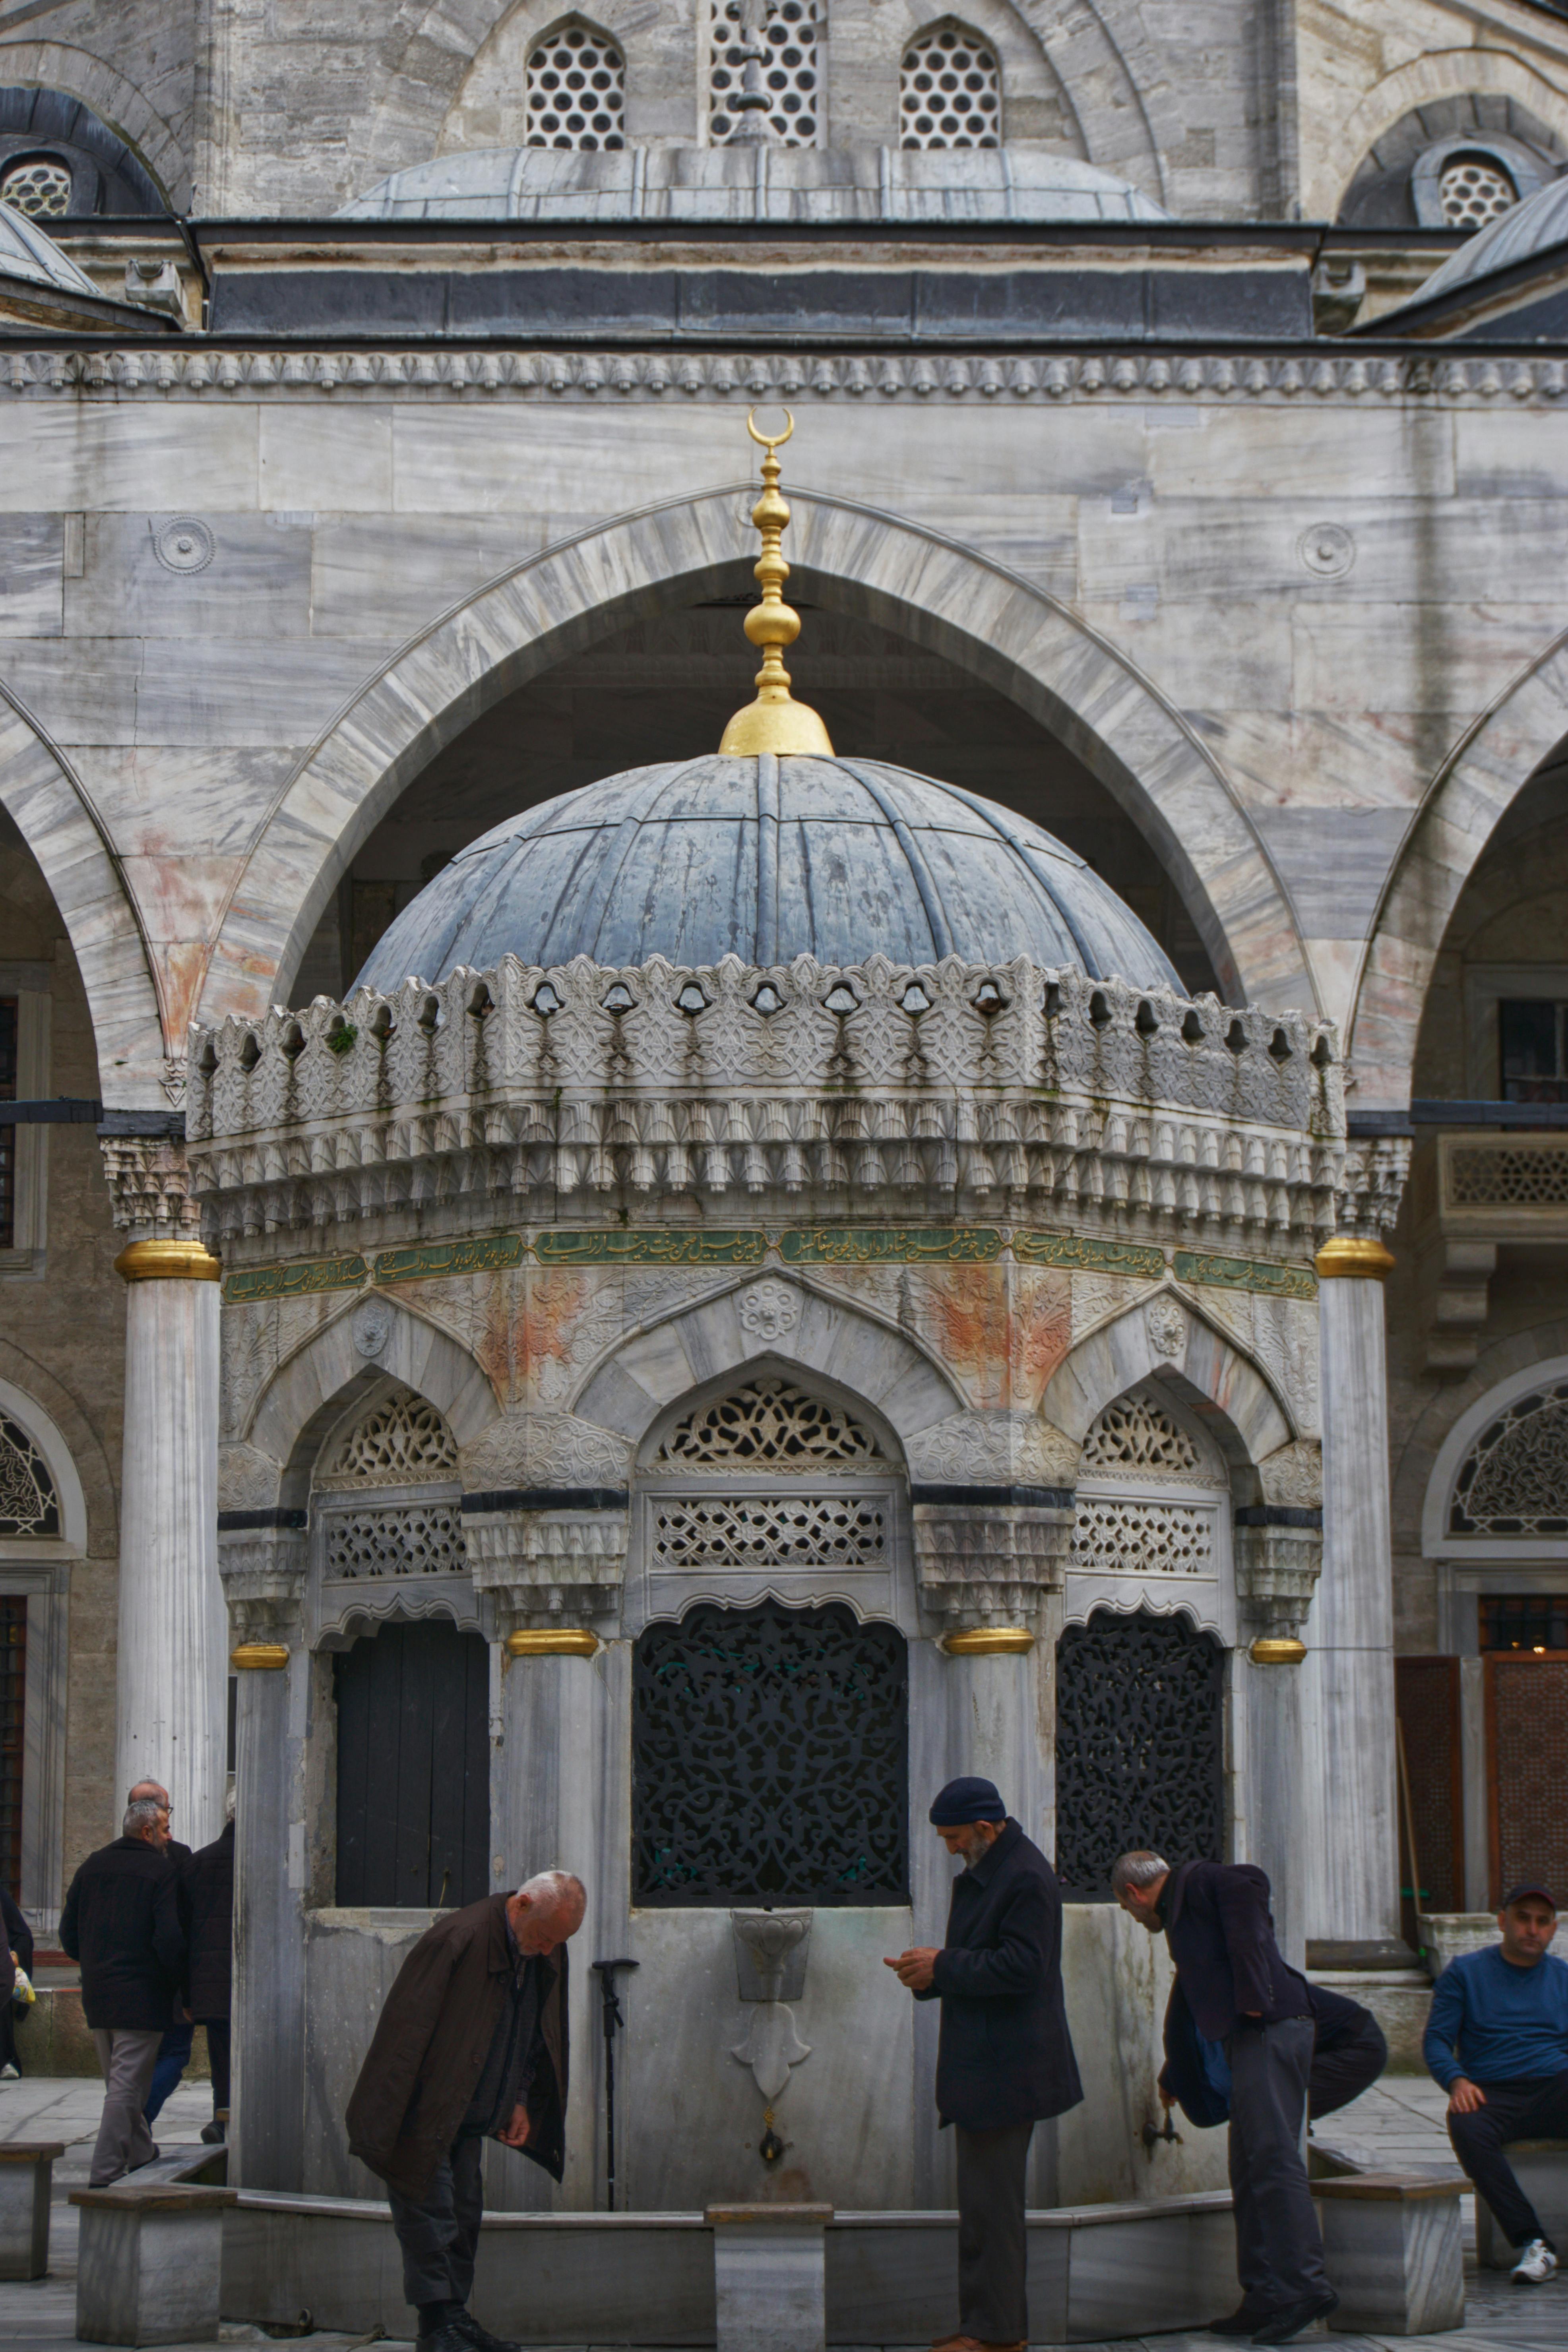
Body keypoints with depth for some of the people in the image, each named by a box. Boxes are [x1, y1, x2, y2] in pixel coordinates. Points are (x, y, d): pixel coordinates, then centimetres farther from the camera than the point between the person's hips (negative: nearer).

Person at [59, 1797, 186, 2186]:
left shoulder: (92, 1866, 9)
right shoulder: (162, 1871, -10)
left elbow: (69, 1932, 12)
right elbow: (169, 1937, -17)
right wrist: (179, 1979, -2)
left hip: (97, 1992, 7)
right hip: (142, 1993, -7)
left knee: (119, 2083, 19)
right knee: (127, 2086, -5)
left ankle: (141, 2157, 31)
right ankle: (104, 2174, -9)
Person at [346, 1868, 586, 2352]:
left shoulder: (548, 1955, 0)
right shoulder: (458, 1939, -24)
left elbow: (535, 2039, 17)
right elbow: (408, 2028, -22)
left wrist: (521, 2102, 12)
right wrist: (388, 2119, -21)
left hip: (473, 2117, 7)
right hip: (425, 2113, -7)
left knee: (465, 2216, 9)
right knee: (431, 2213, -6)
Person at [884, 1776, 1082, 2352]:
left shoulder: (1026, 1878, -17)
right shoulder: (983, 1872, 16)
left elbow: (1021, 1966, -23)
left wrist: (942, 1967, -16)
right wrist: (930, 1975, 5)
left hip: (1004, 2068, -11)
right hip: (982, 2064, 11)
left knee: (990, 2202, -6)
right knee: (985, 2199, 15)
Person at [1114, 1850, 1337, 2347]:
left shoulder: (1195, 1882, 2)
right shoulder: (1182, 1914, 30)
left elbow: (1247, 1883, -21)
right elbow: (1190, 2008, 42)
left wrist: (1253, 1993, -21)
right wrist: (1171, 2080, 55)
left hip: (1270, 2028, -10)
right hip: (1251, 2040, 10)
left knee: (1274, 2158, -15)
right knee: (1250, 2172, 8)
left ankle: (1305, 2285, -18)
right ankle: (1265, 2301, 7)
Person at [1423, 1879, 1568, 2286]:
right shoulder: (1465, 1972, 13)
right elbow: (1436, 2040, 8)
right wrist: (1457, 2081, -12)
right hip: (1493, 2094, -1)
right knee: (1466, 2126, -36)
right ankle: (1532, 2244, -33)